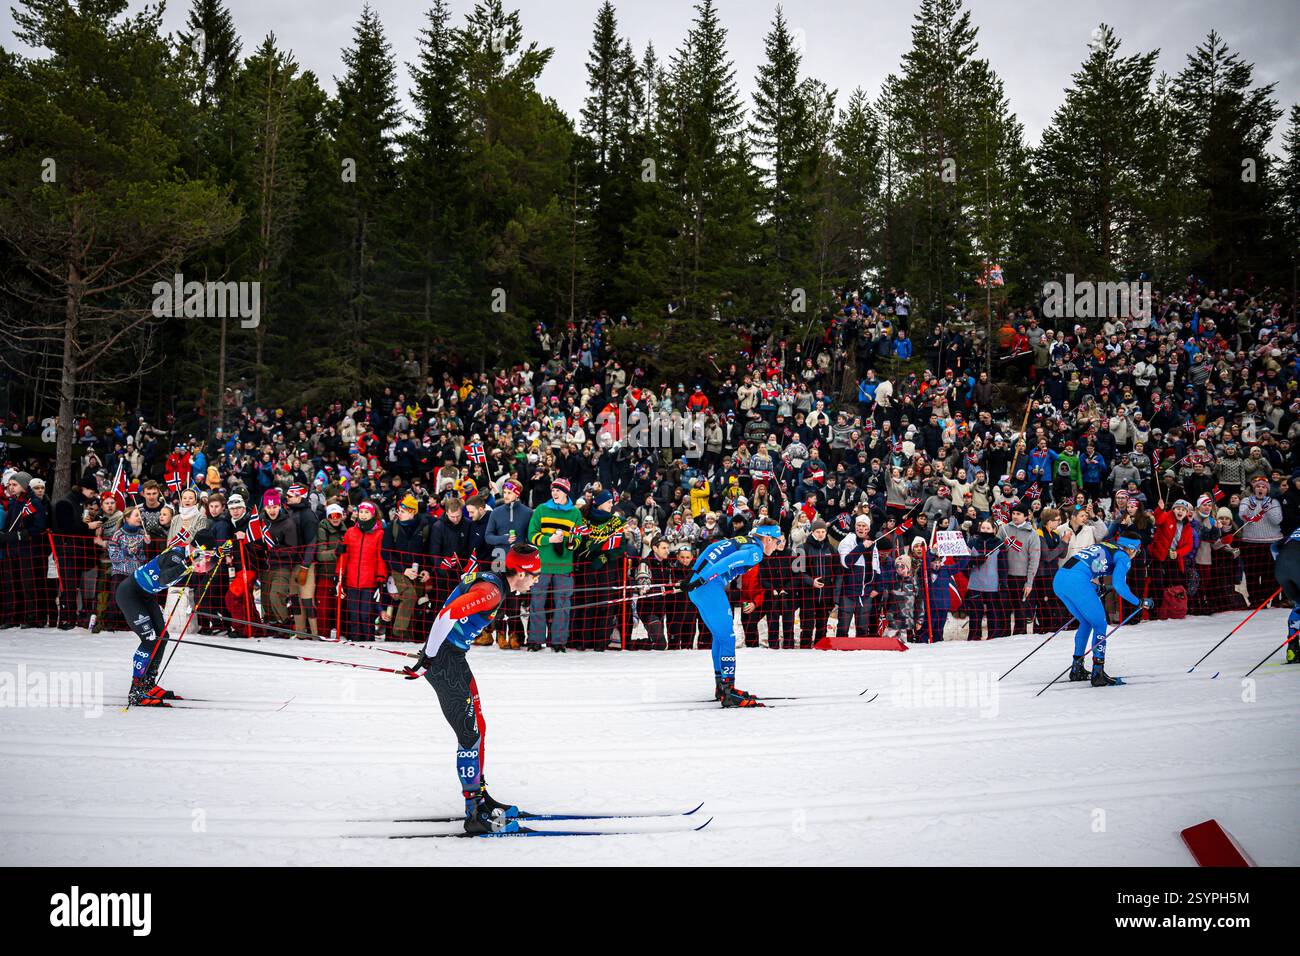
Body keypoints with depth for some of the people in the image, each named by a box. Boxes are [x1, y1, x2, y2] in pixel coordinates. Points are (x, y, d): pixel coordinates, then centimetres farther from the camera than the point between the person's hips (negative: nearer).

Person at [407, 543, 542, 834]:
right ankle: (475, 814, -7)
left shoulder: (490, 580, 11)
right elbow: (448, 614, -30)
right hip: (443, 660, -10)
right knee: (470, 734, -9)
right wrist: (428, 658, -22)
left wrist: (432, 651, 26)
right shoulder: (492, 590, -21)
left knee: (478, 728, 17)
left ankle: (480, 797, 29)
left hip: (454, 658, 10)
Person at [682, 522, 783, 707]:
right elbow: (728, 562, -19)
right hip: (710, 587, -10)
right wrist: (701, 580, -24)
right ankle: (728, 693, -12)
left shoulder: (740, 541, 22)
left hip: (697, 588, 10)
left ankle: (721, 687, 25)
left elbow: (710, 548, 27)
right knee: (727, 637, -7)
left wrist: (694, 574, 24)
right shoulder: (755, 551, -6)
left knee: (719, 636, 19)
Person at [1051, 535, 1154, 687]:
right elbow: (1118, 585, -8)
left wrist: (1096, 589, 46)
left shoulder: (1103, 545, 29)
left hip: (1058, 579, 8)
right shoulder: (1123, 557, 7)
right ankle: (1098, 673, 2)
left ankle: (1076, 669, 27)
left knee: (1086, 622, 24)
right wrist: (1139, 602, 2)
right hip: (1077, 582, -8)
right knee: (1100, 624, 7)